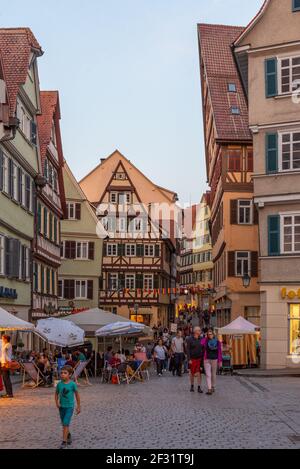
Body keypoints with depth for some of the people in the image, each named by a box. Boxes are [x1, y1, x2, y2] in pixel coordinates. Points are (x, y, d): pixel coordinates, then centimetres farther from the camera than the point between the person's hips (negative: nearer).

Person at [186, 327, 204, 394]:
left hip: (200, 358, 2)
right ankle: (192, 386, 26)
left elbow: (203, 349, 9)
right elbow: (188, 350, -7)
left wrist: (203, 358, 4)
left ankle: (199, 388, -1)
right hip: (192, 359, -2)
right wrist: (189, 359, -12)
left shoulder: (201, 339, 5)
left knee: (199, 373, -4)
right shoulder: (189, 339, -5)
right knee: (192, 373, 10)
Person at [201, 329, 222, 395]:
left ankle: (213, 387, 29)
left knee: (213, 374, 14)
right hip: (207, 360, -1)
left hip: (214, 360, 1)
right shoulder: (205, 340, -1)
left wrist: (220, 361, -2)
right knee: (208, 375, -6)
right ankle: (209, 389, -11)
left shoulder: (217, 342, -1)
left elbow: (219, 352, 0)